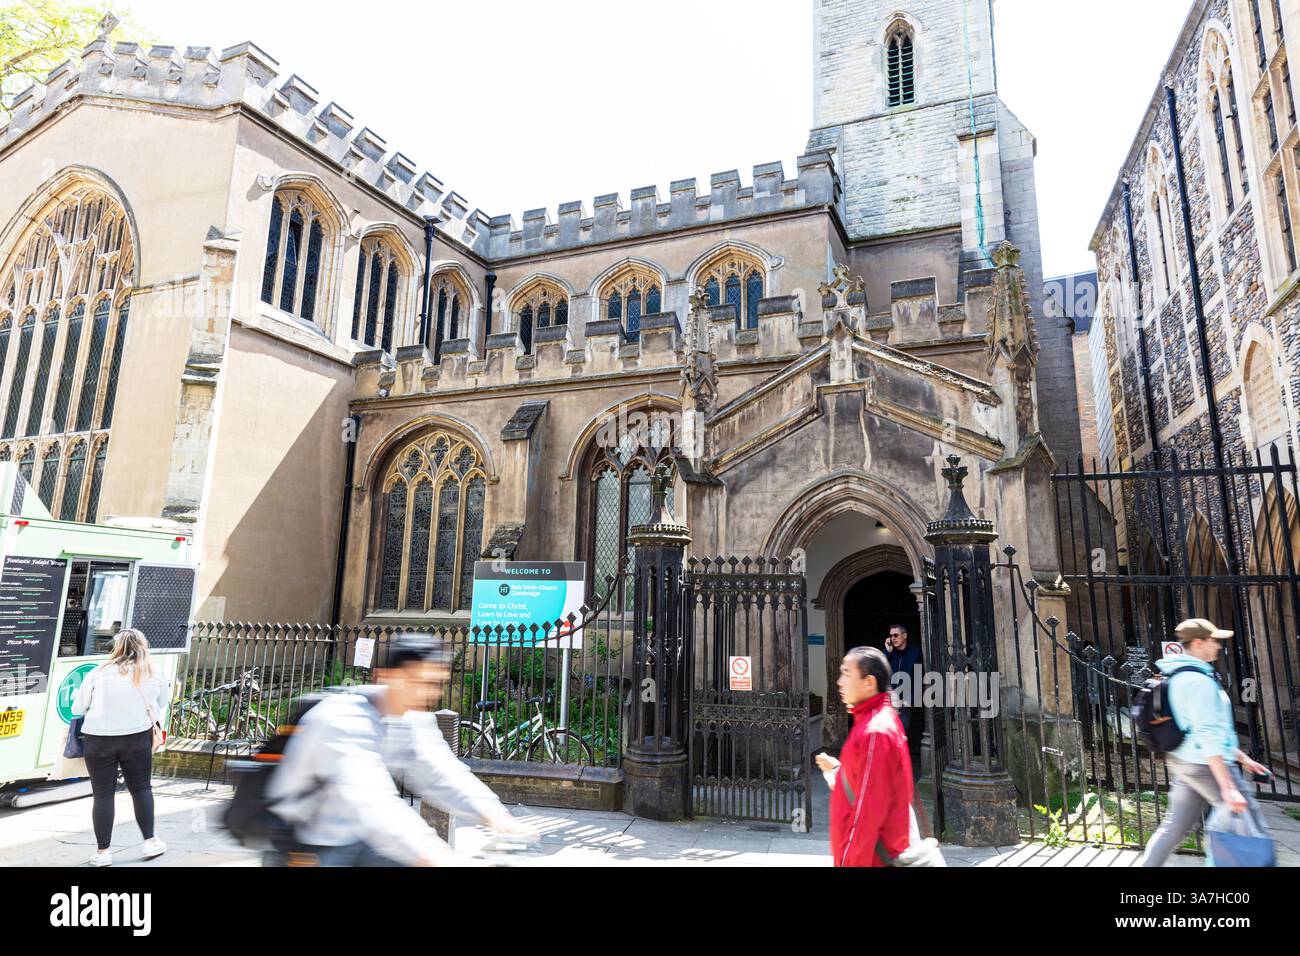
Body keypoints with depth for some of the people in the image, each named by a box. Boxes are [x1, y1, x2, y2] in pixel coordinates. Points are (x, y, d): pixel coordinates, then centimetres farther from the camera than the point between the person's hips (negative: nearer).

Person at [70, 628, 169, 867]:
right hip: (137, 737, 0)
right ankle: (150, 842, 16)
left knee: (103, 794, 8)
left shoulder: (98, 673, 0)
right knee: (141, 788, 13)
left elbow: (77, 708, 3)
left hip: (98, 739, 0)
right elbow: (158, 709, 5)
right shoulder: (150, 678, 3)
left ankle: (102, 852, 13)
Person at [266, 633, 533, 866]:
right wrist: (430, 855, -50)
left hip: (361, 837, 7)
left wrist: (493, 814, -27)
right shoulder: (343, 720, -28)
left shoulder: (415, 719, -4)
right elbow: (368, 799, -40)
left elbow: (442, 775, -10)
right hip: (314, 845, -7)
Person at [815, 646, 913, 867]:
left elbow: (870, 809, -23)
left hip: (871, 856, -9)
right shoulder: (875, 720, 8)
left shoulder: (875, 732, -23)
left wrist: (851, 862, -19)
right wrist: (838, 769, 12)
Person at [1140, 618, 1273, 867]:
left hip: (1185, 764, 10)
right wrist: (1228, 787, -24)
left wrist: (1242, 758, 24)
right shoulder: (1198, 680, -17)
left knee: (1173, 828, 10)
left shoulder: (1180, 678, 14)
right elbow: (1208, 737, -23)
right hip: (1207, 766, -9)